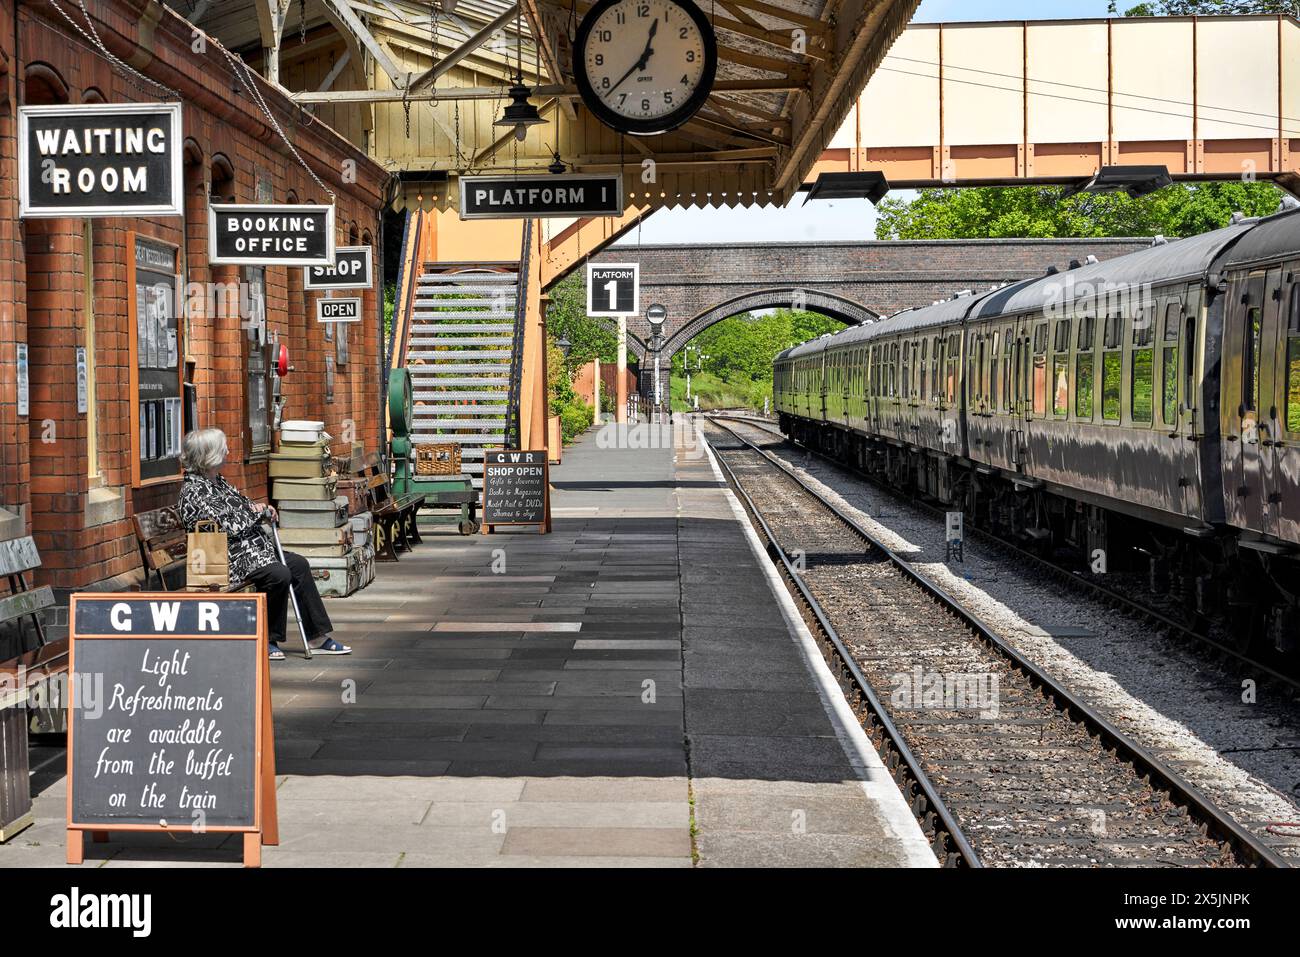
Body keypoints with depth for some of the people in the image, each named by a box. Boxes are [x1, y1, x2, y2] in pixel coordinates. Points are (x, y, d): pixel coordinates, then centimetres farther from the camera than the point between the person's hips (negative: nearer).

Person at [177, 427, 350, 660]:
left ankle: (318, 638, 6)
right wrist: (255, 512, -4)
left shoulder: (217, 481, 14)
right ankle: (266, 641, -11)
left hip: (253, 549, 11)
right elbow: (228, 525, -21)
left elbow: (242, 504, 27)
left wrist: (261, 509, 3)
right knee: (279, 575, -27)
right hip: (231, 558, -11)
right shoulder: (193, 491, -16)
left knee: (298, 564, 3)